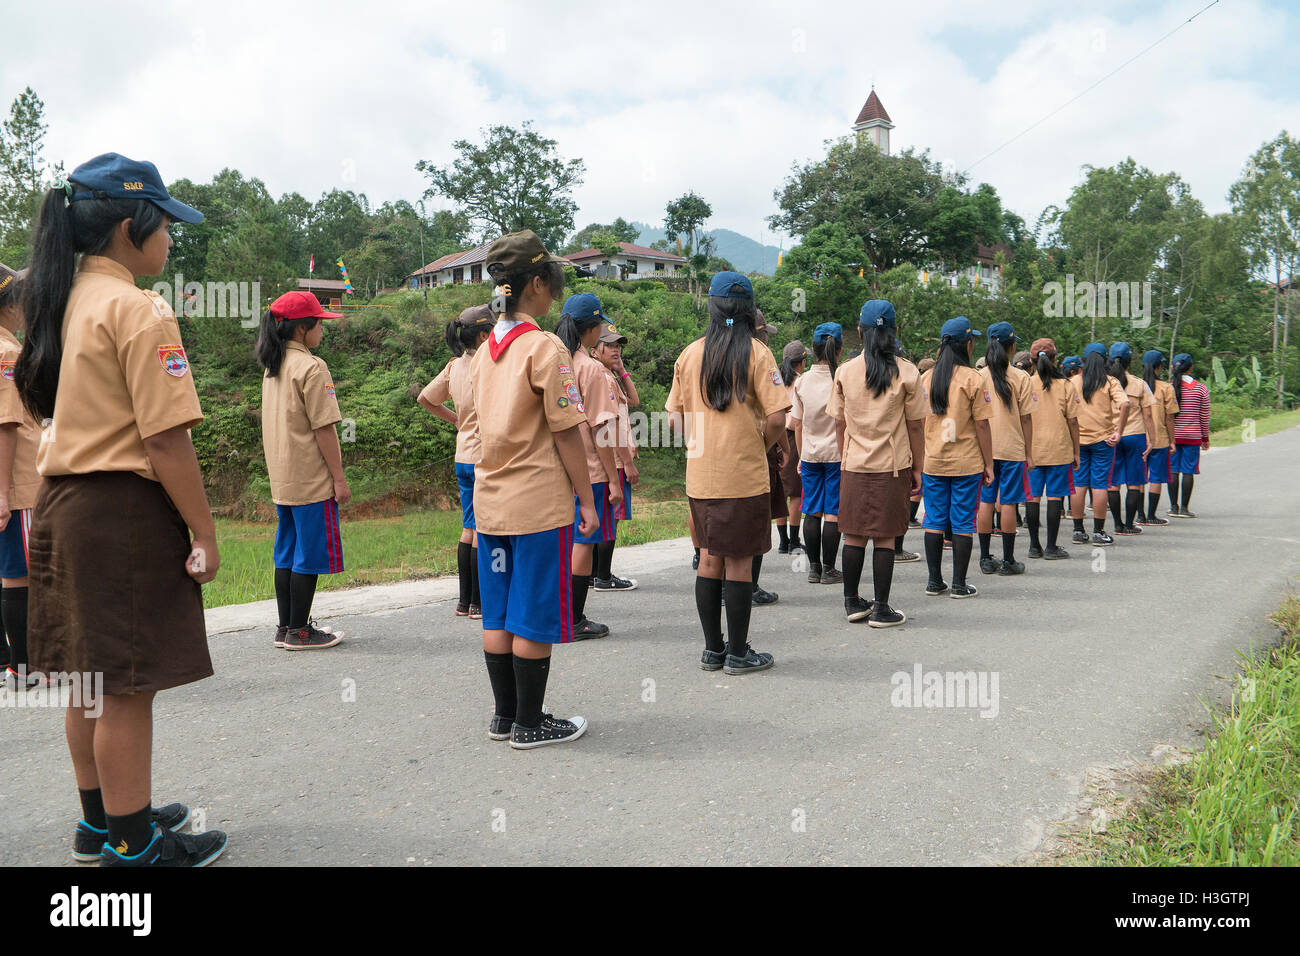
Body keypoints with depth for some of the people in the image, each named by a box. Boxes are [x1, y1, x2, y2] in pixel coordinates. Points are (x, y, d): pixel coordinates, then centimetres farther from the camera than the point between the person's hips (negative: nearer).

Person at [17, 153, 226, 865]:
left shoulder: (64, 303, 13)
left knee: (91, 678, 18)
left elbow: (48, 410, 16)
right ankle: (132, 845, 13)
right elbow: (165, 439, -20)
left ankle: (101, 819, 32)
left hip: (63, 506, 9)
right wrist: (204, 534, -15)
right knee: (127, 685, 0)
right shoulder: (137, 309, -15)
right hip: (123, 512, -9)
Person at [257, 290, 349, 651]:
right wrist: (339, 477, -13)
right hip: (311, 478, -9)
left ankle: (286, 627, 19)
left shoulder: (273, 367, 14)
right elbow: (323, 428, -16)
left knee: (288, 552, 13)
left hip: (282, 479, 9)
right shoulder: (311, 367, -13)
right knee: (309, 554, -1)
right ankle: (298, 631, 4)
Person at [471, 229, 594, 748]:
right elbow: (566, 433, -13)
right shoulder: (545, 348, -13)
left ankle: (505, 715, 23)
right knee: (534, 618, 2)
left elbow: (488, 425, 13)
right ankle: (529, 723, 12)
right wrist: (587, 499, -7)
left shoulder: (486, 350, 10)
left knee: (498, 615, 12)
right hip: (539, 501, -7)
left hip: (490, 500, 7)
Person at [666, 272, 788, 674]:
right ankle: (737, 653, 12)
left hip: (700, 475, 4)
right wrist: (761, 447, 4)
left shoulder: (689, 354, 4)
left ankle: (712, 649, 22)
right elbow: (777, 417, -13)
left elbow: (675, 416, 8)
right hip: (743, 475, -4)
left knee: (710, 558, 14)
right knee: (739, 562, 4)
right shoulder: (755, 353, -8)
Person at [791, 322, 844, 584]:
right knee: (833, 513, 1)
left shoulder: (802, 381, 1)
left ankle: (814, 568, 13)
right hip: (838, 453, -3)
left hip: (810, 454, 3)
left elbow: (797, 424, 5)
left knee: (812, 512, 9)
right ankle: (828, 569, 5)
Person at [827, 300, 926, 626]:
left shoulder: (845, 371, 1)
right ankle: (881, 609, 7)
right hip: (892, 465, -2)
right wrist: (917, 469, 6)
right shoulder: (906, 372, -4)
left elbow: (839, 424, 6)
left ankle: (852, 602, 20)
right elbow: (915, 426, -2)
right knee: (885, 538, 3)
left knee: (854, 535, 11)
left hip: (854, 465, 2)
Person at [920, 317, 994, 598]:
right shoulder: (972, 378, -8)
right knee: (962, 523, 3)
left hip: (932, 462, 4)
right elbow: (981, 425, -9)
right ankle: (959, 585, 7)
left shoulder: (926, 377, 4)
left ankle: (934, 582, 14)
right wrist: (988, 463, -1)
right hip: (966, 462, -4)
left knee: (934, 521, 9)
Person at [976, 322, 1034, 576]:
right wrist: (1029, 453, 1)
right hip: (1012, 448, -3)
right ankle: (1008, 560, 5)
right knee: (1008, 502, 1)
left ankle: (985, 558, 10)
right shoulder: (1020, 377, -5)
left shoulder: (979, 377, 2)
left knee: (986, 501, 6)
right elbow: (1026, 418, -4)